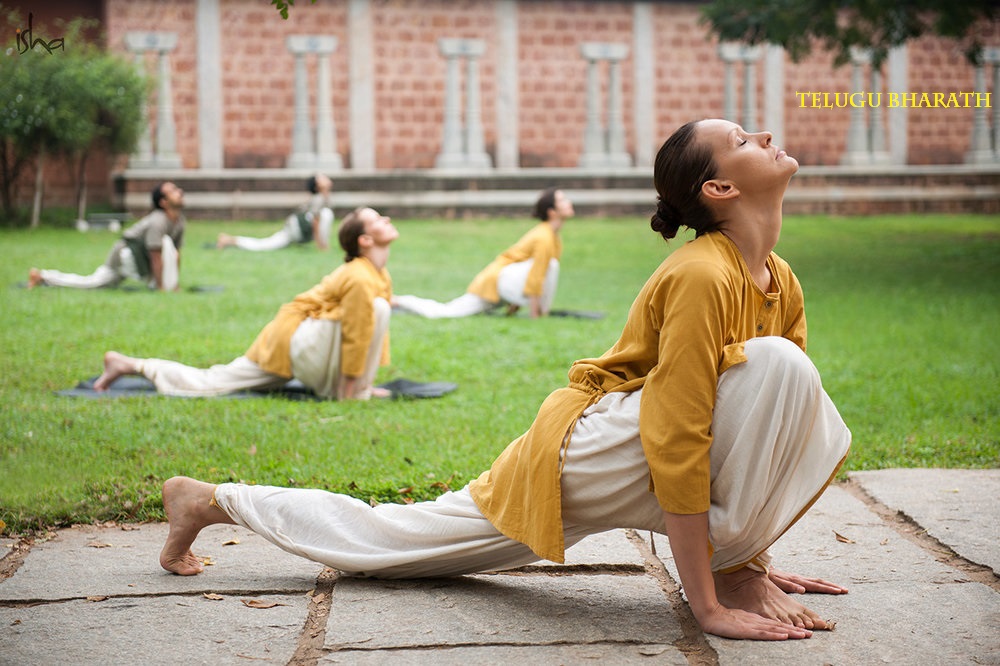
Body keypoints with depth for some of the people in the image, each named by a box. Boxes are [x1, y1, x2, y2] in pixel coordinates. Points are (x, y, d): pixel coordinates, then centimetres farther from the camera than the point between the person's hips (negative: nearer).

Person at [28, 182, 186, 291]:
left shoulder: (179, 220, 0)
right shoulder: (157, 222, -28)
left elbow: (176, 253, 6)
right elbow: (156, 257, -28)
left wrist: (177, 283, 2)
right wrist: (161, 287, -27)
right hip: (124, 254, -9)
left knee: (91, 282, 14)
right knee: (166, 242, -27)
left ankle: (42, 276, 25)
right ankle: (167, 287, -25)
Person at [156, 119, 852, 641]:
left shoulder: (785, 284, 5)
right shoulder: (700, 275, -24)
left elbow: (769, 434, 14)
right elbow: (675, 442, -27)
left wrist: (760, 558, 10)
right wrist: (708, 604, -25)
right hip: (590, 446, -8)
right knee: (780, 369, -24)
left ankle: (211, 499, 22)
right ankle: (731, 570, -10)